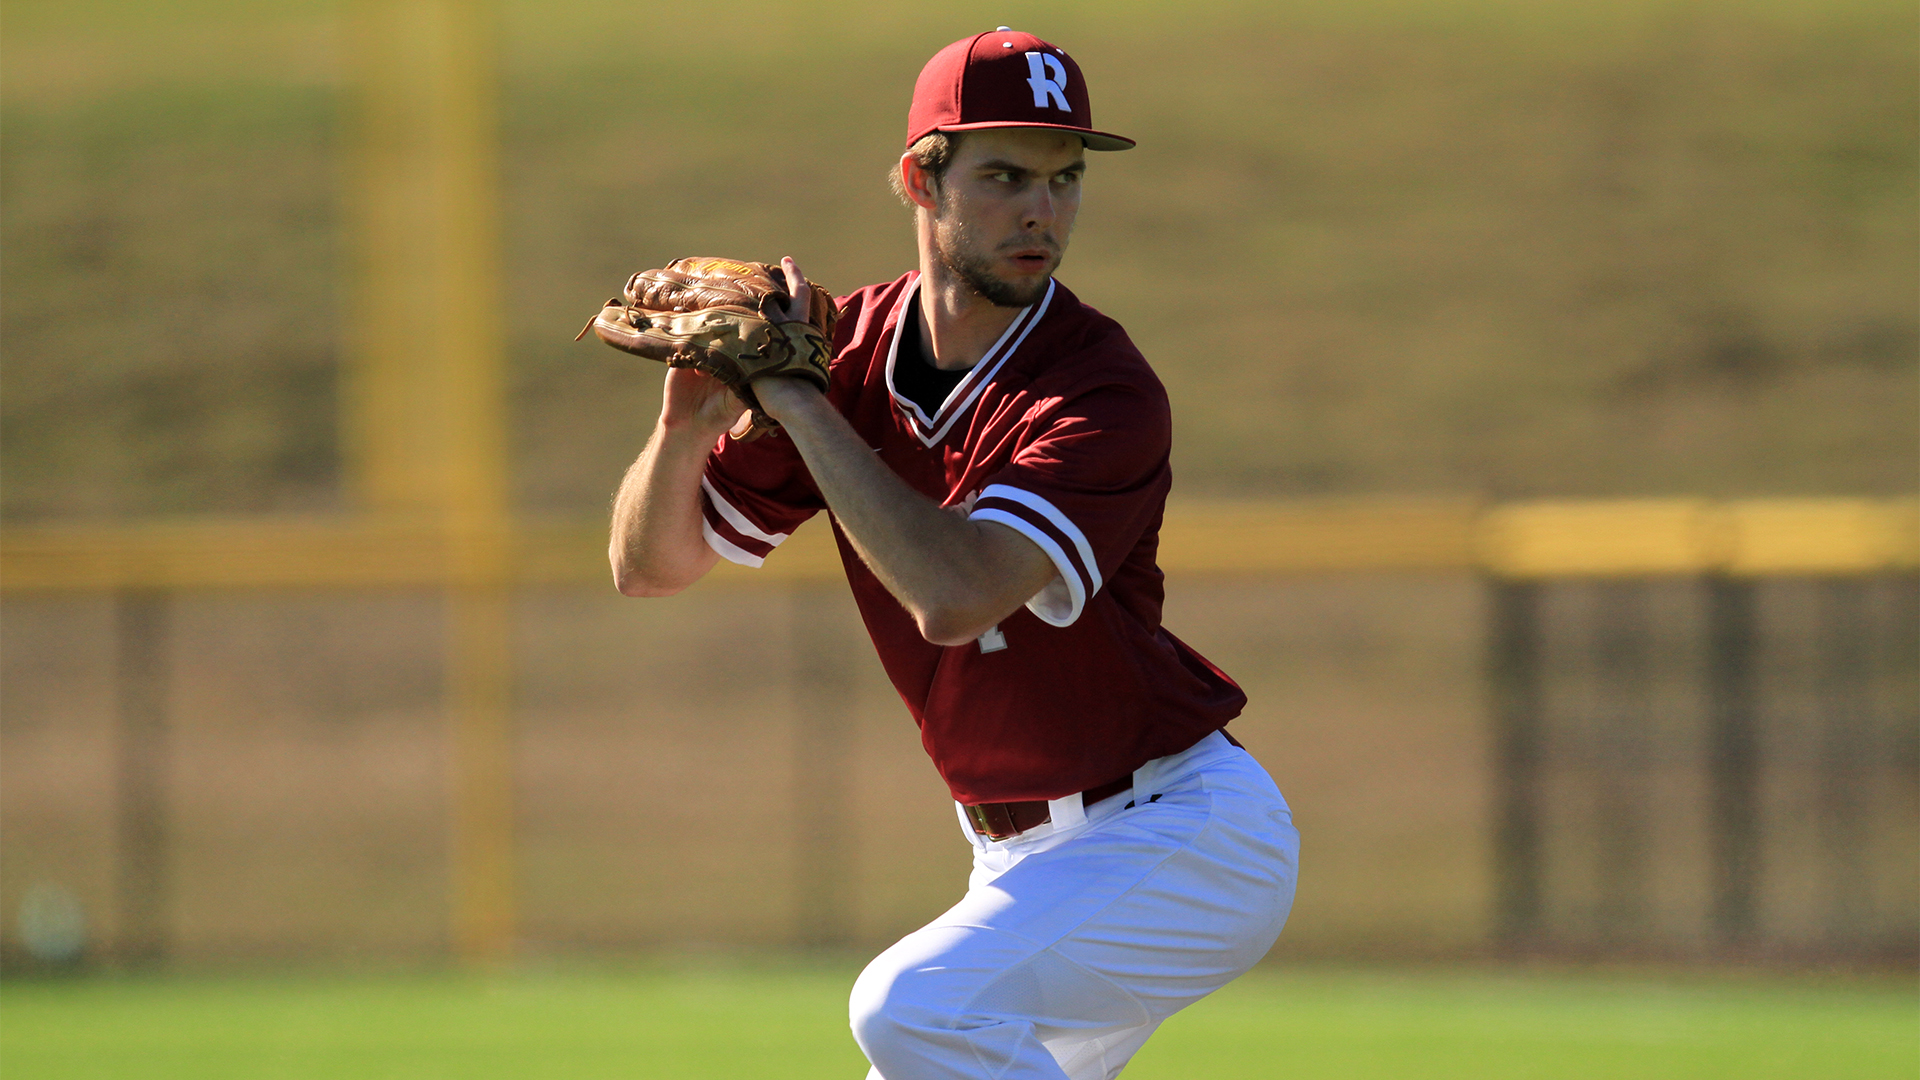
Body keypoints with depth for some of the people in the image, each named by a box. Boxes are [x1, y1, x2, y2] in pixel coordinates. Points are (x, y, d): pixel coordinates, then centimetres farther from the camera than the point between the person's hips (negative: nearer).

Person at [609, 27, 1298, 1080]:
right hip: (1024, 864, 8)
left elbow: (954, 598, -35)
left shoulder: (1106, 397, -21)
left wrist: (798, 399, -27)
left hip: (1185, 836, -8)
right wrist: (685, 426, -19)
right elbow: (651, 563, 3)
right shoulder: (855, 350, -1)